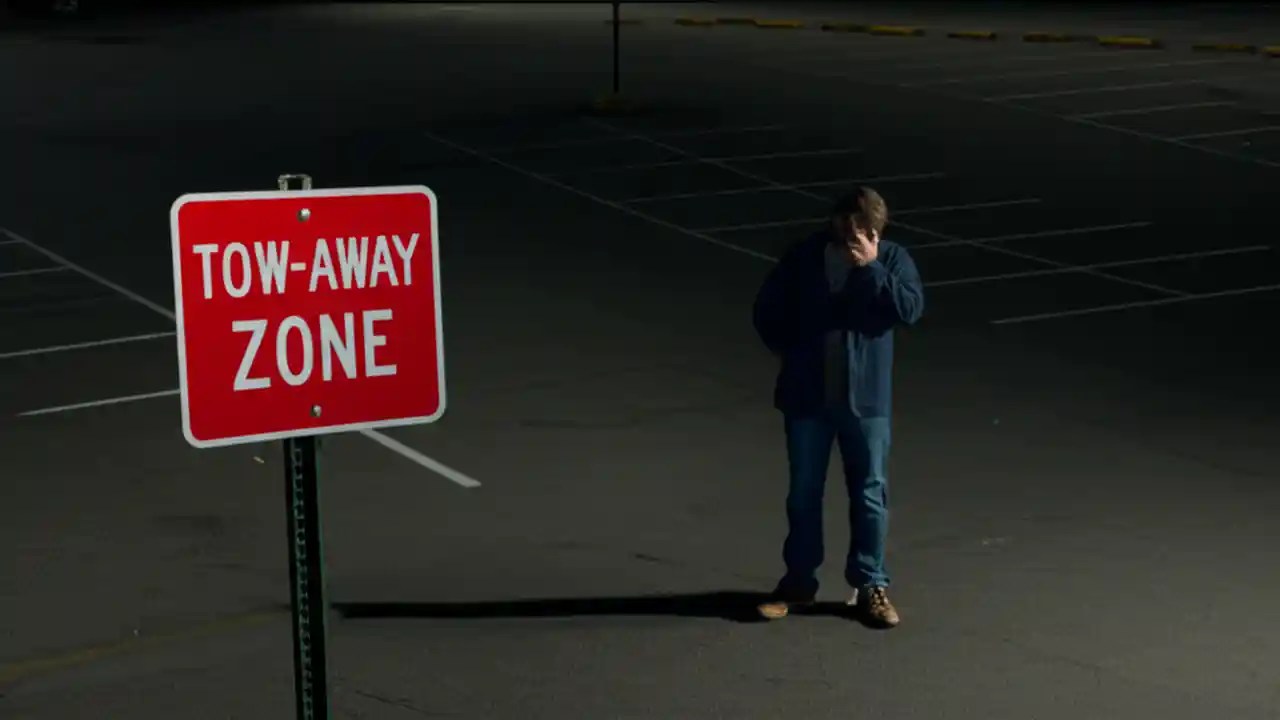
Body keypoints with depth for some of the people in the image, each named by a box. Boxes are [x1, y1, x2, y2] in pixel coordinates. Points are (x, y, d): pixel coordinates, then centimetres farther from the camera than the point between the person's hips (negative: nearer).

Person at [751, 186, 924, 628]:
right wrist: (792, 352, 0)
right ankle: (799, 580, 24)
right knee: (803, 492, 10)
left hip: (866, 398, -1)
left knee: (870, 493, 5)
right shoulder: (804, 257, -3)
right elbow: (767, 310, 6)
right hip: (808, 396, 1)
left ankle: (871, 585, 16)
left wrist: (870, 267, -23)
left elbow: (910, 309, -19)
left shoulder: (891, 259, -4)